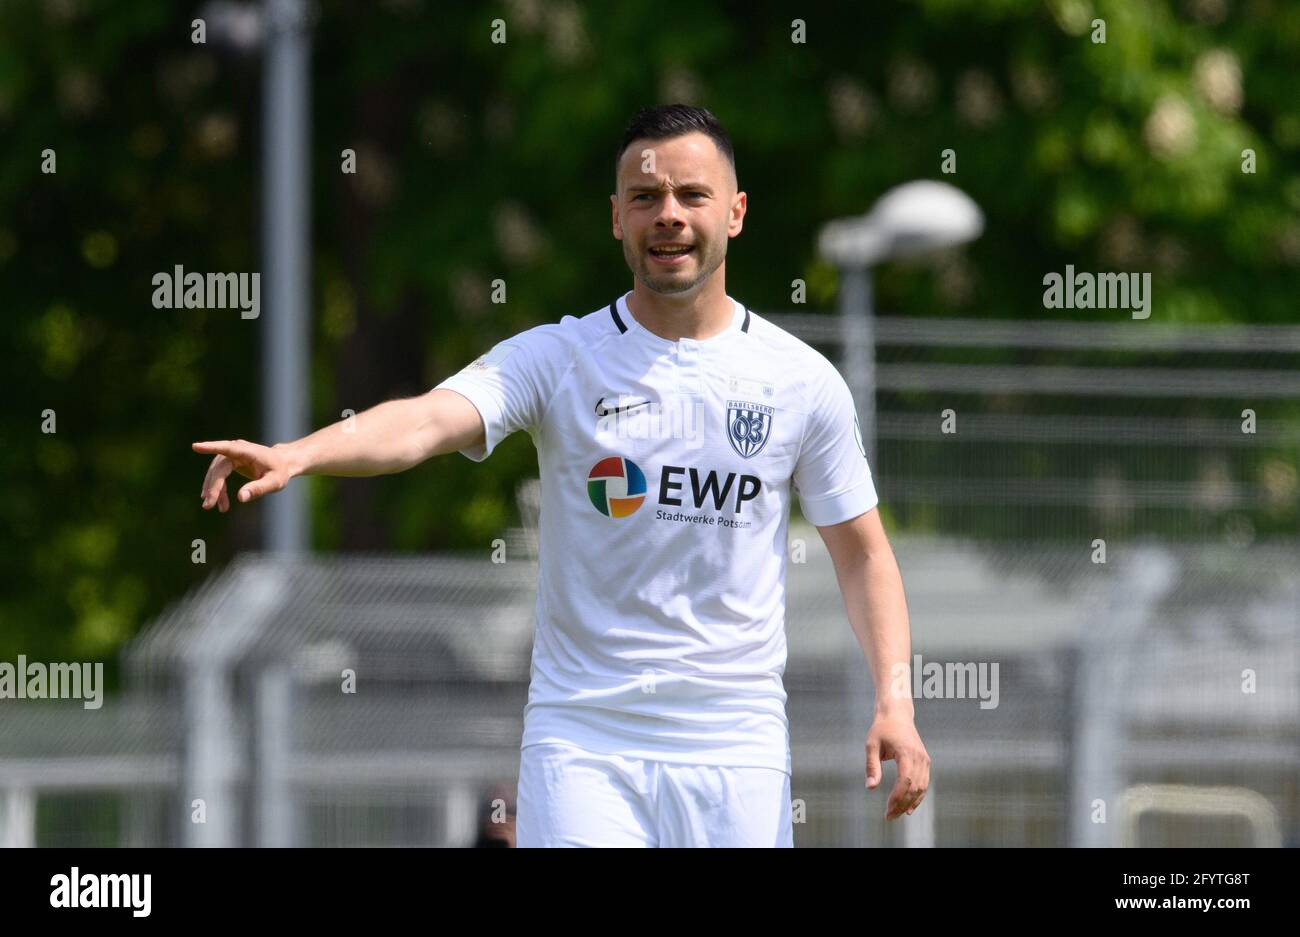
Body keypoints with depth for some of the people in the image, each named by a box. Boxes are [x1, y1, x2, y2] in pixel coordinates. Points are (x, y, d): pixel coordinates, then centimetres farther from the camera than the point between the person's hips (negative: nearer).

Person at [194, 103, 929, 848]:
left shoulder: (802, 380, 4)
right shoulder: (558, 359, -2)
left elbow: (862, 551, 12)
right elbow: (426, 421, -19)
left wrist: (895, 702, -2)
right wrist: (296, 455, -38)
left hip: (737, 755, 2)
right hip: (581, 746, -1)